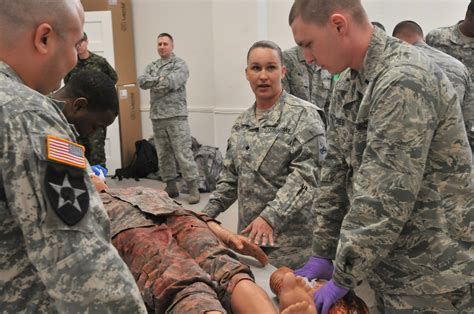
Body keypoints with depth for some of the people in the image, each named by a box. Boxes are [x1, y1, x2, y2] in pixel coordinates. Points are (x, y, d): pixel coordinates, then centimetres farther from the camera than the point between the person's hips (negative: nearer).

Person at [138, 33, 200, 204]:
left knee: (183, 153, -8)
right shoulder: (151, 66, 17)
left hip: (176, 115, -6)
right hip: (156, 116, 6)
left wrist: (152, 81, -4)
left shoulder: (180, 64, 0)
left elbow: (172, 82, -16)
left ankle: (193, 188, -3)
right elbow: (141, 81, 0)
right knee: (163, 154, 9)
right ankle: (171, 186, 19)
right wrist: (159, 79, -14)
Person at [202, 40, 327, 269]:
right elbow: (231, 174, 18)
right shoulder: (242, 121, 12)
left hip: (290, 237, -6)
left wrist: (270, 217, -27)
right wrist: (209, 211, 8)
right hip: (249, 233, 6)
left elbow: (306, 175, -19)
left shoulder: (303, 115, -10)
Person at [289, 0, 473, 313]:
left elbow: (386, 198, -26)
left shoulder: (405, 80, -24)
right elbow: (336, 174, 7)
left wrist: (342, 278, -18)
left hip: (431, 278, -8)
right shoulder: (347, 86, 6)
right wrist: (322, 254, 6)